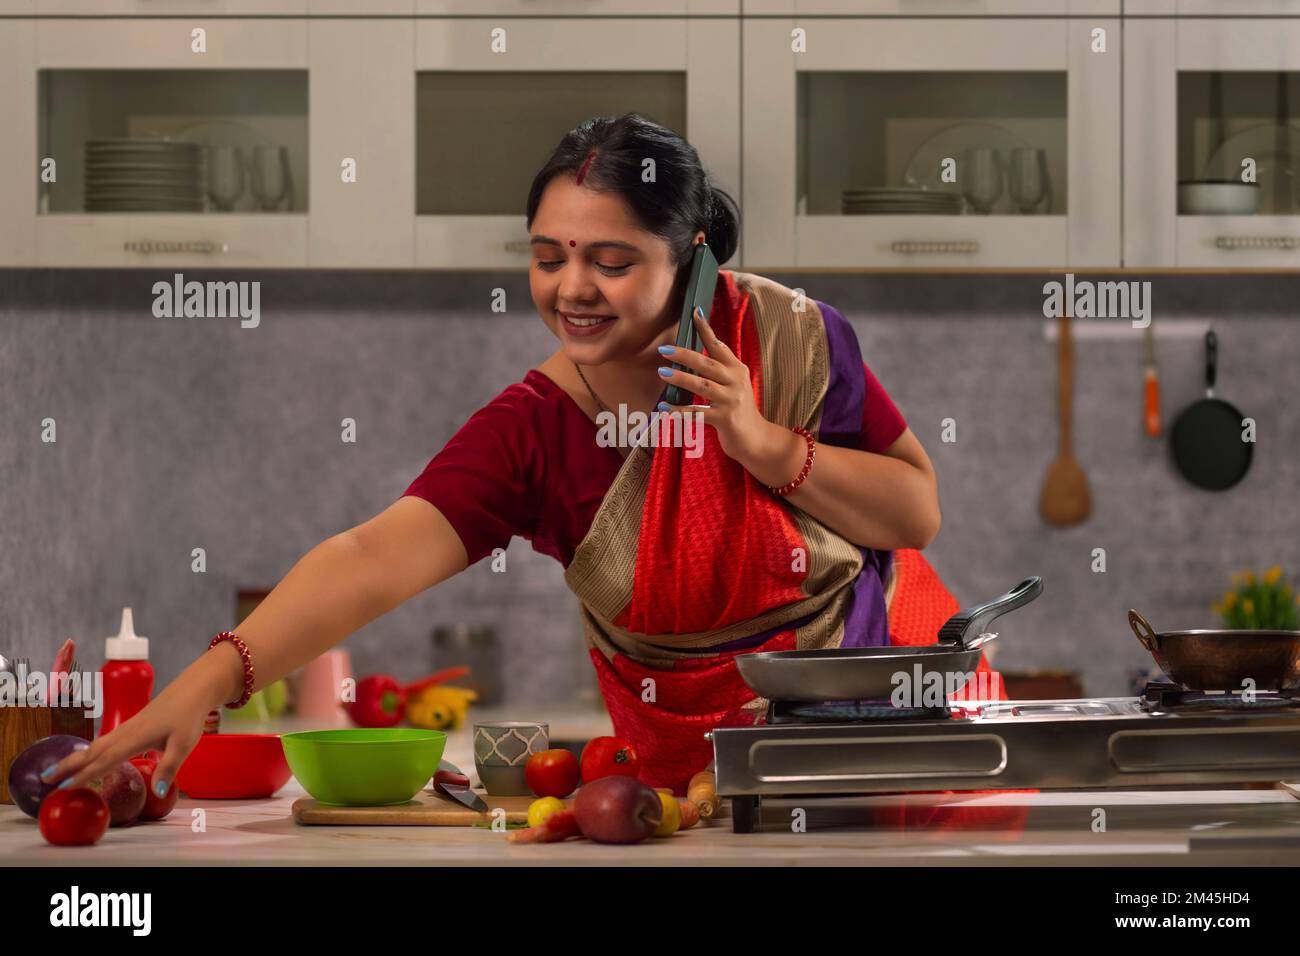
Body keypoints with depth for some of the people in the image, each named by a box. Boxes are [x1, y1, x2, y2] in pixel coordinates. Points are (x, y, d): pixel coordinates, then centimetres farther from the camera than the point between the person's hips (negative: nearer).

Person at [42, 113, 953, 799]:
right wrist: (212, 676, -47)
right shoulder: (533, 431, -16)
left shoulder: (787, 337, -12)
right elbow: (374, 556, -31)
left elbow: (919, 514, -4)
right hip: (680, 763, 0)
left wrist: (766, 445, -21)